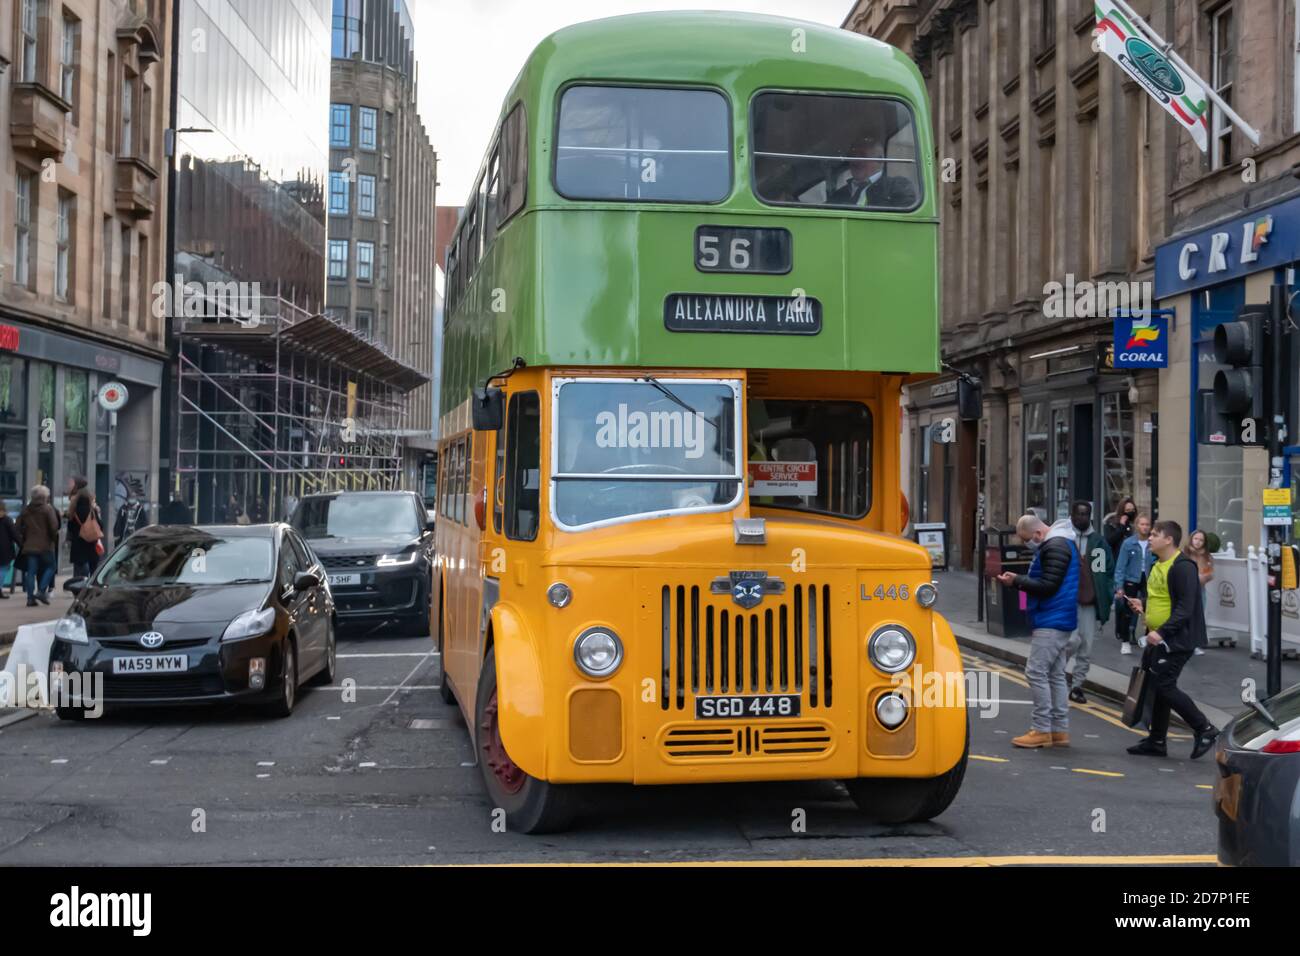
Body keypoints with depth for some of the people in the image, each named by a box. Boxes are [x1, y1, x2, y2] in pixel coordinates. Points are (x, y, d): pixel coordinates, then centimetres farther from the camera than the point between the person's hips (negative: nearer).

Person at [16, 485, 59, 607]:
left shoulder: (25, 510, 10)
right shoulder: (48, 509, -6)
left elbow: (19, 528, 11)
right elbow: (54, 527, -13)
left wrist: (25, 540, 19)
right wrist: (54, 539, 3)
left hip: (29, 546, 4)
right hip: (45, 545, -4)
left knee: (30, 572, 5)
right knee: (50, 567, 8)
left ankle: (30, 597, 0)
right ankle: (41, 591, -7)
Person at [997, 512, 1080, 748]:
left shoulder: (1055, 547, -16)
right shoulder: (1053, 544, 18)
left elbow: (1048, 586, -21)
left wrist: (1017, 581, -16)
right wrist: (1018, 579, 10)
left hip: (1052, 621, -11)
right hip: (1057, 621, 11)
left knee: (1036, 671, -10)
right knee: (1055, 674, 12)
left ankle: (1042, 730, -8)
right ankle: (1060, 731, 15)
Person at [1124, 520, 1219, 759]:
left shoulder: (1182, 567, -16)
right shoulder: (1157, 565, 14)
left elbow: (1185, 608, -22)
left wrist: (1162, 632, -27)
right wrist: (1143, 605, 7)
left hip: (1176, 640, -10)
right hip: (1157, 638, 10)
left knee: (1164, 686, -11)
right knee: (1157, 687, 11)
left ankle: (1204, 729, 2)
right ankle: (1156, 741, 19)